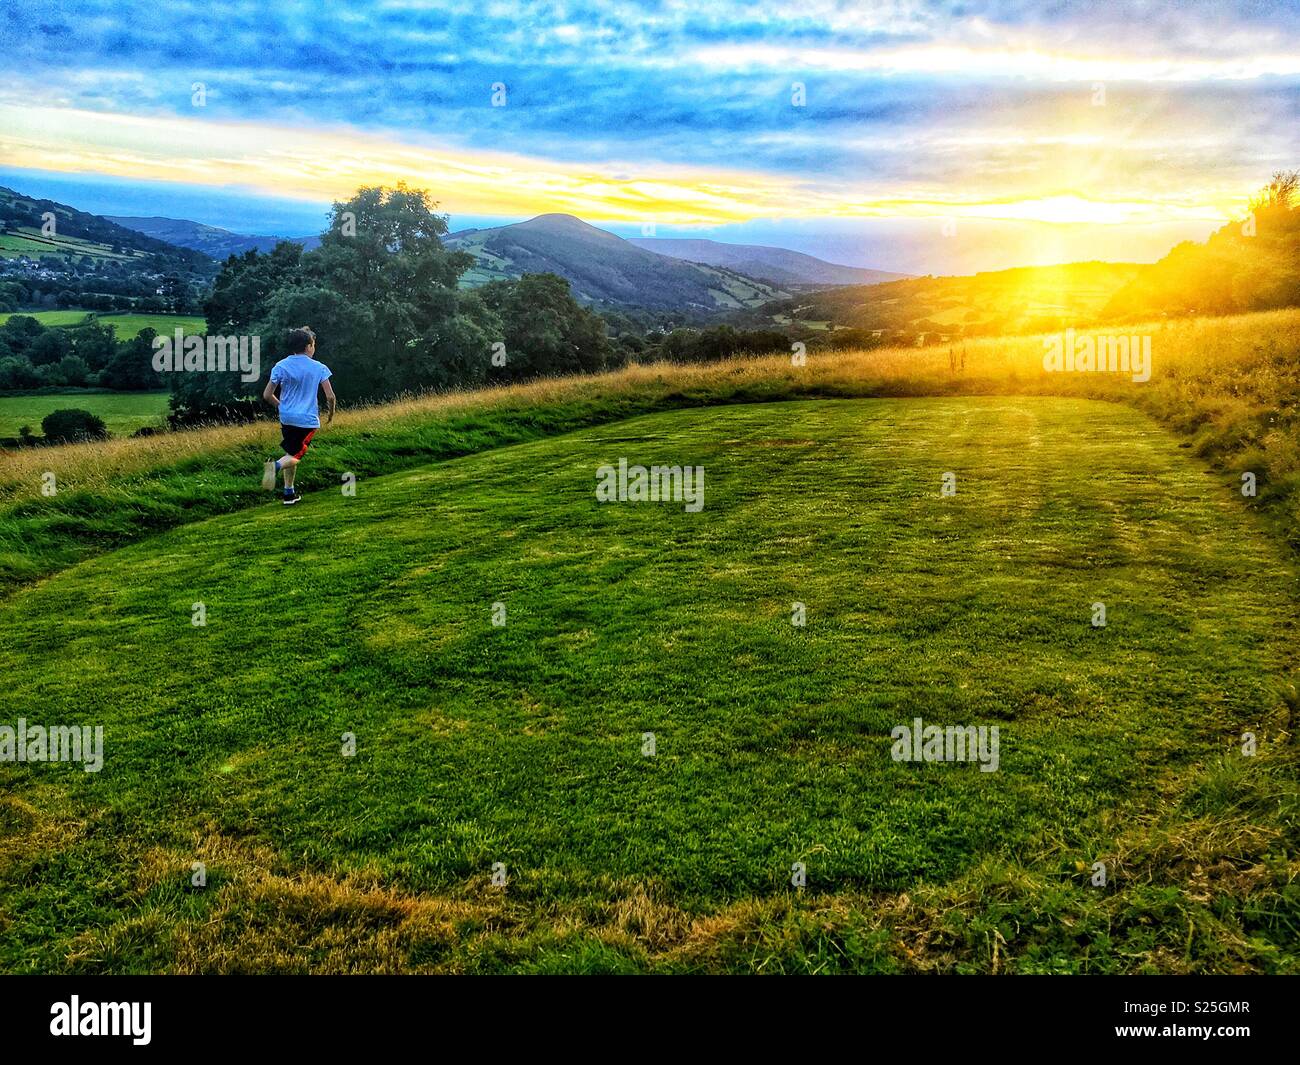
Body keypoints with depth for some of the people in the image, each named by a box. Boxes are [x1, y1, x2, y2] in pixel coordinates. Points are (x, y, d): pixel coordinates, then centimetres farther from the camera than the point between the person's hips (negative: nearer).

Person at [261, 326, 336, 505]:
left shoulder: (281, 366, -1)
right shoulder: (319, 368, -6)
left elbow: (267, 395, 1)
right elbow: (330, 396, -7)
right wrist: (331, 412, 13)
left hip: (287, 417, 3)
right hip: (308, 419, -3)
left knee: (291, 452, 18)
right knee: (296, 455, 4)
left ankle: (289, 493, 16)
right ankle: (276, 465, -29)